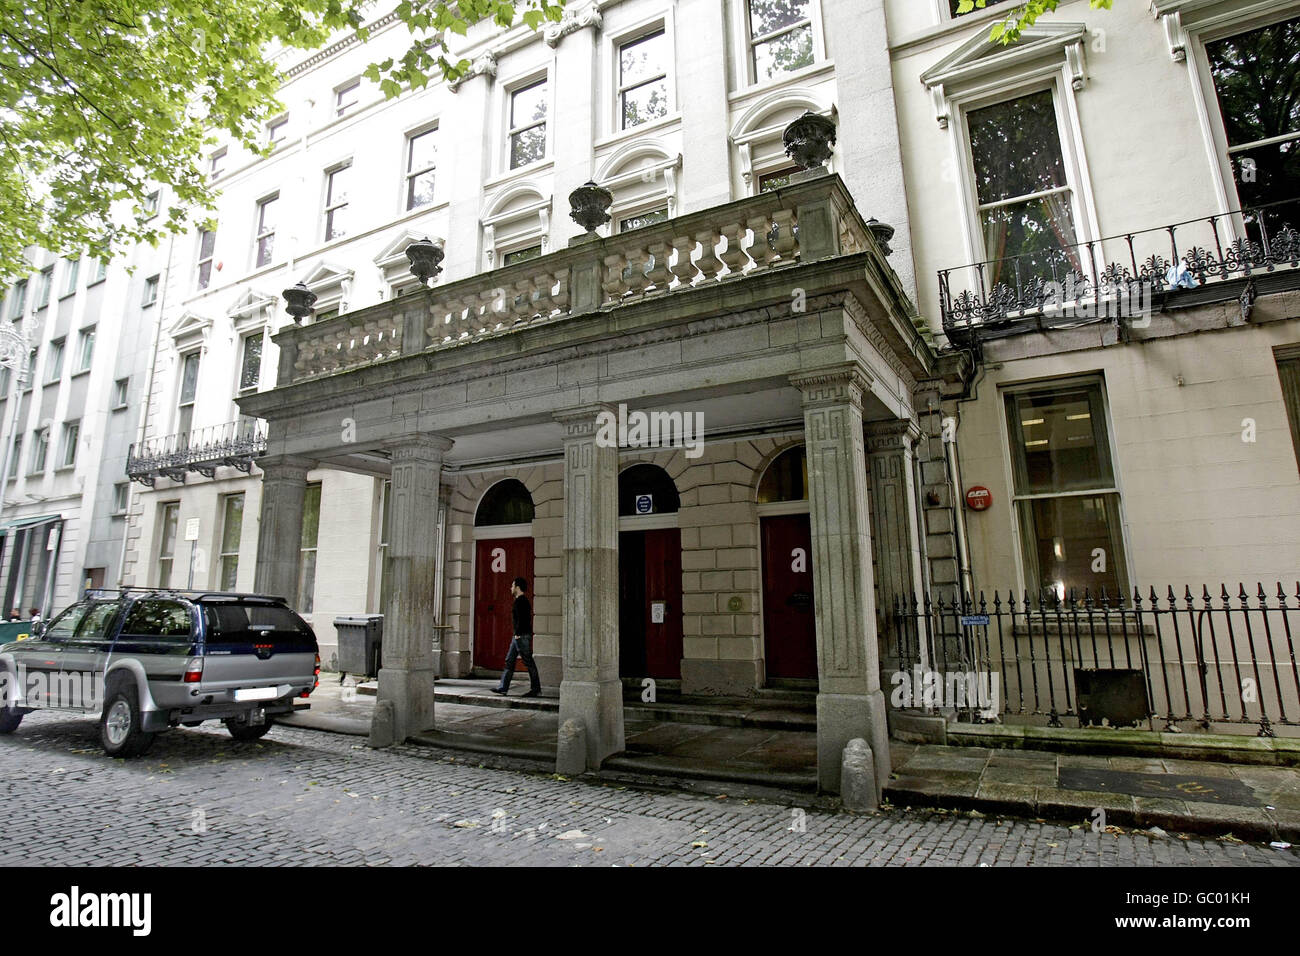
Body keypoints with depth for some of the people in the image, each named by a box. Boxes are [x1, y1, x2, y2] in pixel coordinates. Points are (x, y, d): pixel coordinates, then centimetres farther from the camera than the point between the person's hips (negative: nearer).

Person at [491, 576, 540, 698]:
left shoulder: (520, 601, -14)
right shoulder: (523, 600, 18)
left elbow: (521, 619, -22)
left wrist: (518, 634, -20)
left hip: (522, 636, -11)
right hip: (520, 636, 11)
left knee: (529, 662, -5)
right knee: (509, 661, 11)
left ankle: (536, 690, -1)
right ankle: (503, 688, 14)